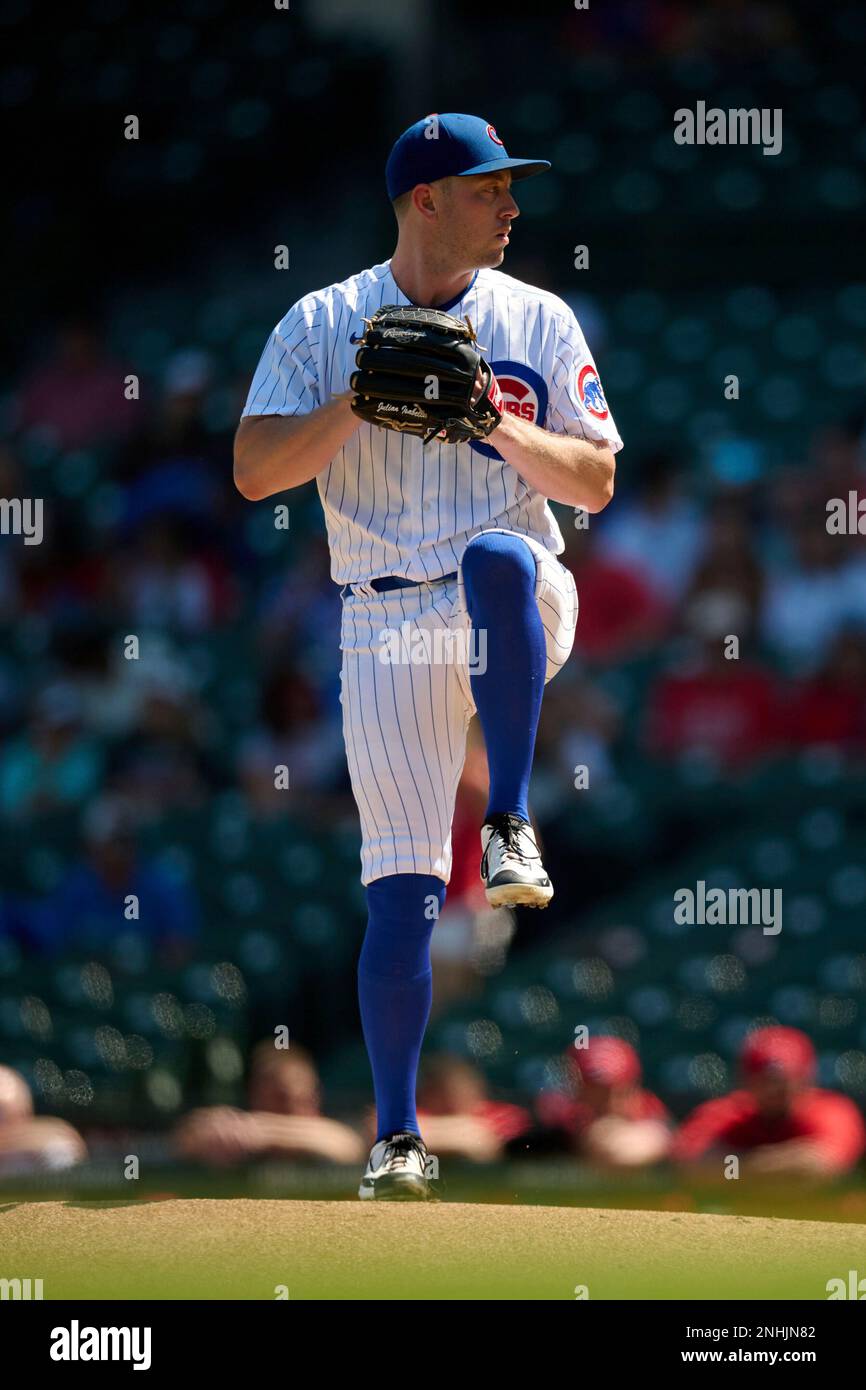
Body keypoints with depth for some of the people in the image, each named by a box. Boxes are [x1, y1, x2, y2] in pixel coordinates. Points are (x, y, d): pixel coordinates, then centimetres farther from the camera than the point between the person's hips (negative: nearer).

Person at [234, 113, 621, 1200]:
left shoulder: (537, 322, 8)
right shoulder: (322, 325, 5)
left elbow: (596, 483, 5)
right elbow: (253, 470, -4)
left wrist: (503, 427, -12)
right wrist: (362, 400, -16)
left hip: (522, 617, 0)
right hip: (388, 624, 0)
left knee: (498, 556, -38)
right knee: (401, 890, -7)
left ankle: (511, 827, -31)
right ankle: (397, 1136, 3)